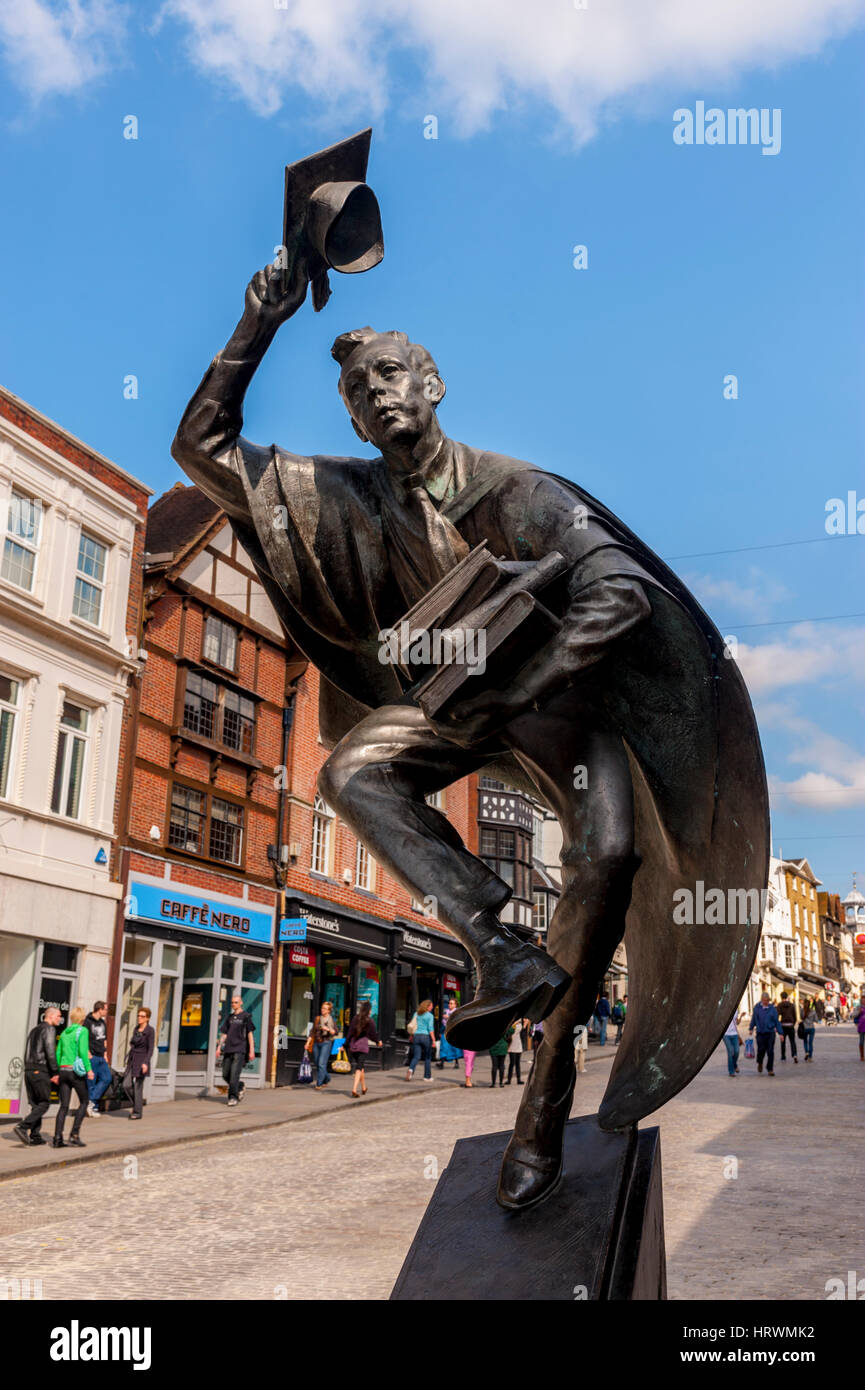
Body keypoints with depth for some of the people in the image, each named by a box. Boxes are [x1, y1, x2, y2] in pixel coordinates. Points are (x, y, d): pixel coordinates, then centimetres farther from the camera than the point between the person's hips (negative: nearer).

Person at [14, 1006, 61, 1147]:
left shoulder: (34, 1030, 22)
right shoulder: (49, 1029, -6)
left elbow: (28, 1053, 19)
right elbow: (50, 1051, -16)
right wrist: (55, 1072, -13)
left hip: (28, 1070, 8)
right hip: (40, 1071, -8)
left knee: (35, 1104, 10)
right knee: (44, 1103, -3)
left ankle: (35, 1136, 6)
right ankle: (23, 1127, -15)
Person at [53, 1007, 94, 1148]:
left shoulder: (64, 1032, 14)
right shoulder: (82, 1031, -4)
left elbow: (58, 1054, 13)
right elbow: (83, 1051, -16)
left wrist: (57, 1073, 18)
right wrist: (89, 1069, -16)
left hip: (63, 1071, 5)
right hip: (76, 1071, -5)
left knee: (64, 1106, 6)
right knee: (84, 1102, 8)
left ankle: (57, 1138, -2)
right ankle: (75, 1134, -2)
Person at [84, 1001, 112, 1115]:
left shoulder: (103, 1022, 15)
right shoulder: (88, 1022, -9)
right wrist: (88, 1053, -16)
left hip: (101, 1057, 8)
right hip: (92, 1057, -8)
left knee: (107, 1078, -1)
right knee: (91, 1082, -2)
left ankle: (92, 1102, 0)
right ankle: (93, 1107, 5)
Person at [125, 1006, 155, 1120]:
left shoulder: (150, 1031, -10)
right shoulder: (136, 1028, 10)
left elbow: (150, 1049, -13)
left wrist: (145, 1063, -21)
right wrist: (128, 1057, 19)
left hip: (141, 1061, -6)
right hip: (132, 1059, 7)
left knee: (138, 1087, -4)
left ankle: (137, 1112, 4)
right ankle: (135, 1105, 22)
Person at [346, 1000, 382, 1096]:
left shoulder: (355, 1018, 5)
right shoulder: (369, 1021, -7)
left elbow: (350, 1033, 4)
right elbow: (372, 1035, -1)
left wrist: (346, 1045, 5)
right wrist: (377, 1042, 18)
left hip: (353, 1046, 5)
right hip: (363, 1046, -5)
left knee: (360, 1067, 20)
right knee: (359, 1068, -4)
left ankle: (363, 1088, 34)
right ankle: (354, 1089, -19)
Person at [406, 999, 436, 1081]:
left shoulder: (416, 1014, 10)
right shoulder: (430, 1016, -6)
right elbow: (430, 1029, -12)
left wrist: (412, 1036, 22)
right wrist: (433, 1040, -11)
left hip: (416, 1036, 4)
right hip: (426, 1036, -4)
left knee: (416, 1056, 2)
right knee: (427, 1058, 11)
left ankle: (410, 1069, -26)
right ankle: (427, 1076, 16)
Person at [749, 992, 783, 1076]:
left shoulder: (772, 1008, 0)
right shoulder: (757, 1007, 2)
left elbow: (777, 1021, 4)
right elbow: (754, 1018, 15)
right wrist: (751, 1028, 20)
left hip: (770, 1032, 0)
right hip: (760, 1033, 0)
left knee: (770, 1052, -2)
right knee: (761, 1049, -4)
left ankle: (770, 1069, 10)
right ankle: (760, 1063, 28)